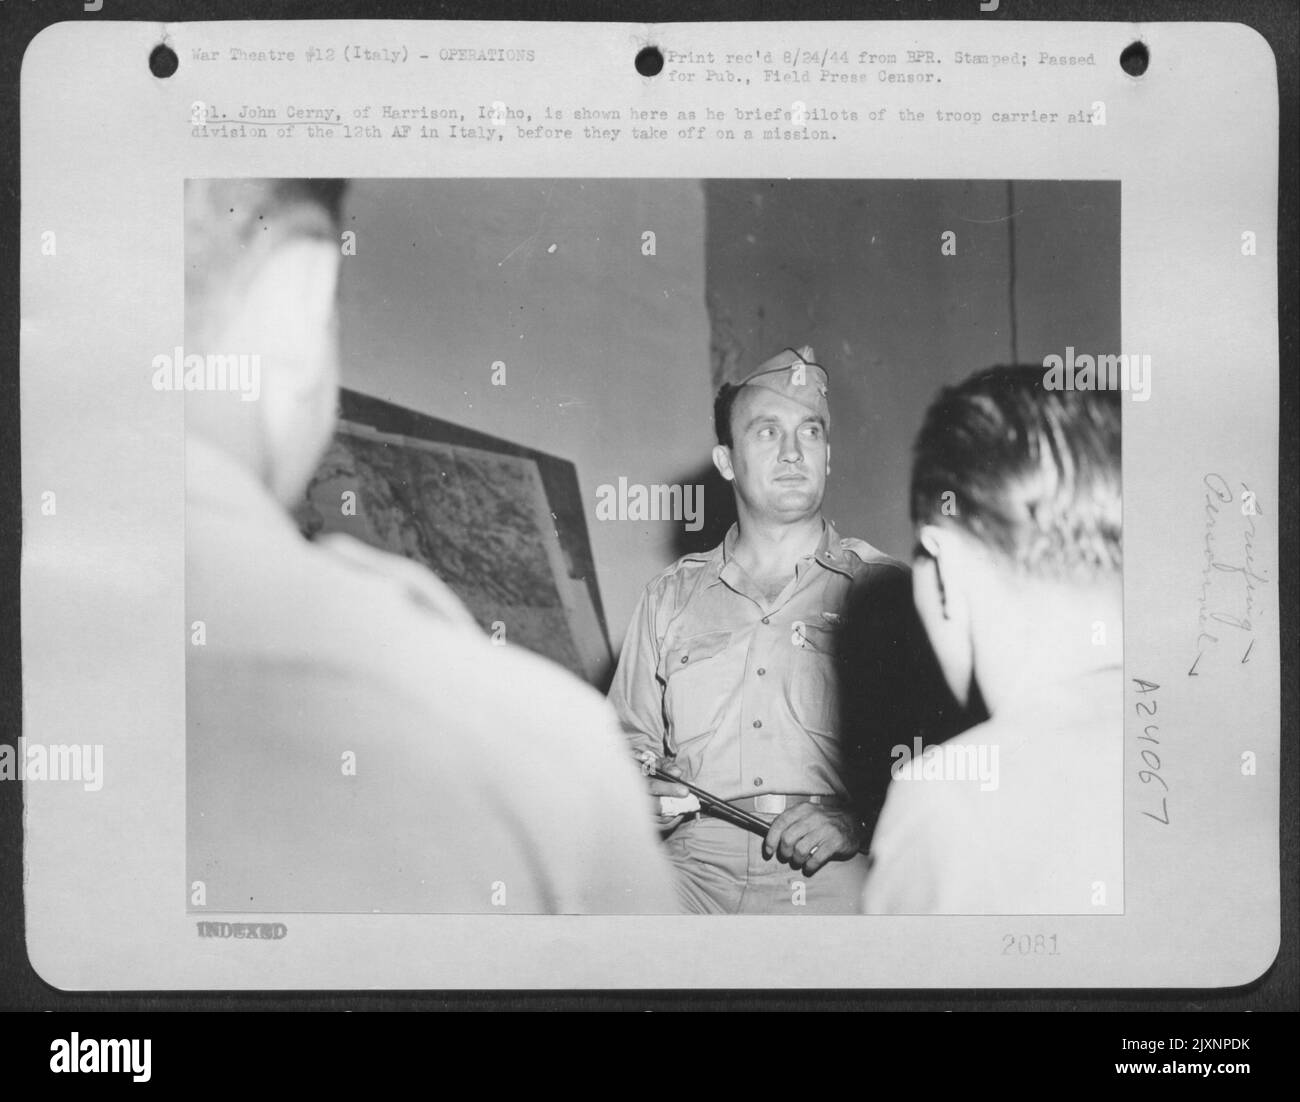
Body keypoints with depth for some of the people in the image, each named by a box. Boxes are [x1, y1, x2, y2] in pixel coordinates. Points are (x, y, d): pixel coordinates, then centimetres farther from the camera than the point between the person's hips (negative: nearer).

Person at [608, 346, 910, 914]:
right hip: (698, 872, 3)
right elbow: (632, 739, 26)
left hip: (836, 881, -2)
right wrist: (637, 791, 4)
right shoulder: (670, 598, 19)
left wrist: (857, 822, -11)